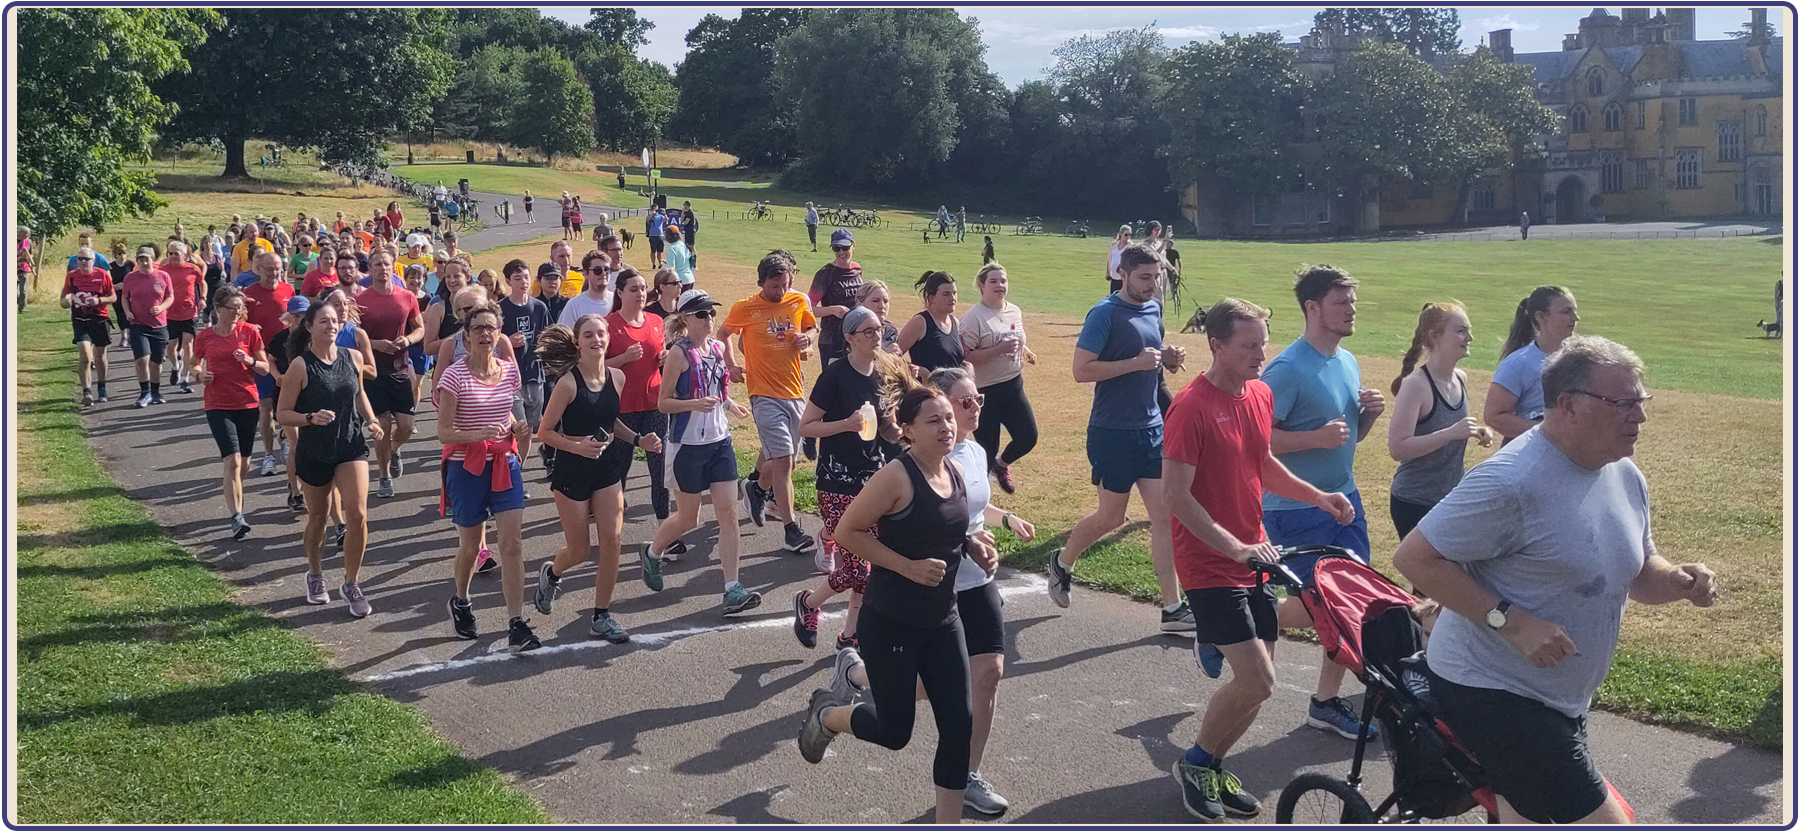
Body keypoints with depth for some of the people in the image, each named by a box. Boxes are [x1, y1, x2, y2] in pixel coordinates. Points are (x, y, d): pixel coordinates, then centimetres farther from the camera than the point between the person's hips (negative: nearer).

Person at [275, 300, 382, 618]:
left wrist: (371, 420, 3)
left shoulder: (353, 358, 0)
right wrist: (312, 418, -26)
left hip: (352, 446, 2)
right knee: (318, 516, 15)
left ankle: (351, 584, 5)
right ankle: (315, 575, 40)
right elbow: (282, 413, -10)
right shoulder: (301, 367, -12)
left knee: (357, 514, -11)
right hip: (314, 452, -2)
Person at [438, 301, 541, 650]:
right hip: (467, 467, -3)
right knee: (470, 546, 11)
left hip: (505, 464, 3)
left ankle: (517, 625, -4)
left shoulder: (509, 370, 3)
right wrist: (479, 434, -28)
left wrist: (515, 427, -1)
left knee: (512, 544, -5)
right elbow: (444, 432, -12)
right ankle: (460, 602, 41)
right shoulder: (455, 375, -10)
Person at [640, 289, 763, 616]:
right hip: (687, 445, -5)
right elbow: (663, 403, -11)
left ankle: (732, 589, -2)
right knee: (688, 518, 7)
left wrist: (729, 404, 5)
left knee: (729, 513, -3)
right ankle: (651, 552, 37)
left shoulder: (718, 347, 7)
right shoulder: (679, 353, -11)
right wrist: (695, 403, -27)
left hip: (720, 442, 5)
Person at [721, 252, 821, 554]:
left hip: (795, 391, 5)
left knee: (774, 454, 17)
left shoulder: (799, 302, 4)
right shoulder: (744, 308, -6)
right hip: (765, 393, -5)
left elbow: (812, 328, 21)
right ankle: (790, 530, -9)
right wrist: (730, 366, -5)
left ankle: (757, 488, 50)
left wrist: (807, 339, -2)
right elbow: (722, 334, 8)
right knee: (783, 460, -13)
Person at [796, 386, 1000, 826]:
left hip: (942, 620, 7)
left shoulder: (954, 471, 4)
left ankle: (948, 824, 16)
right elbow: (848, 531, -18)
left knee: (959, 725, 2)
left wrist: (973, 545, 1)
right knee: (895, 732, 5)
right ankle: (825, 715, 35)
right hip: (890, 622, -7)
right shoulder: (896, 477, -19)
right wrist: (909, 567, -22)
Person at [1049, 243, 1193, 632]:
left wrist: (1167, 357, 3)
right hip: (1113, 431, -6)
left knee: (1163, 515, 1)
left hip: (1152, 427, 7)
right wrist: (1136, 362, -23)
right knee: (1111, 517, 6)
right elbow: (1082, 370, -18)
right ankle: (1063, 563, 34)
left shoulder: (1154, 309, 10)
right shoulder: (1105, 314, -13)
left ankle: (1173, 608, 4)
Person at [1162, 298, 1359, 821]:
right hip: (1210, 565, -8)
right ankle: (1195, 763, 9)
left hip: (1253, 559, 8)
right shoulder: (1191, 408, -18)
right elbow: (1178, 497, -20)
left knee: (1258, 679, 10)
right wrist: (1235, 548, -25)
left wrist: (1317, 496, 7)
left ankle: (1211, 766, 28)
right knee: (1257, 681, -13)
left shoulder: (1262, 395, 6)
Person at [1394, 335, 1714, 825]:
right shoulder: (1512, 482, -23)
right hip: (1492, 690, -9)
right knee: (1599, 818, -14)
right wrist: (1513, 621, -27)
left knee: (1528, 816, 19)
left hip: (1562, 696, 9)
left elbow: (1638, 573, 19)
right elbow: (1415, 558, -23)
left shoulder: (1625, 477, 5)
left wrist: (1679, 582, -5)